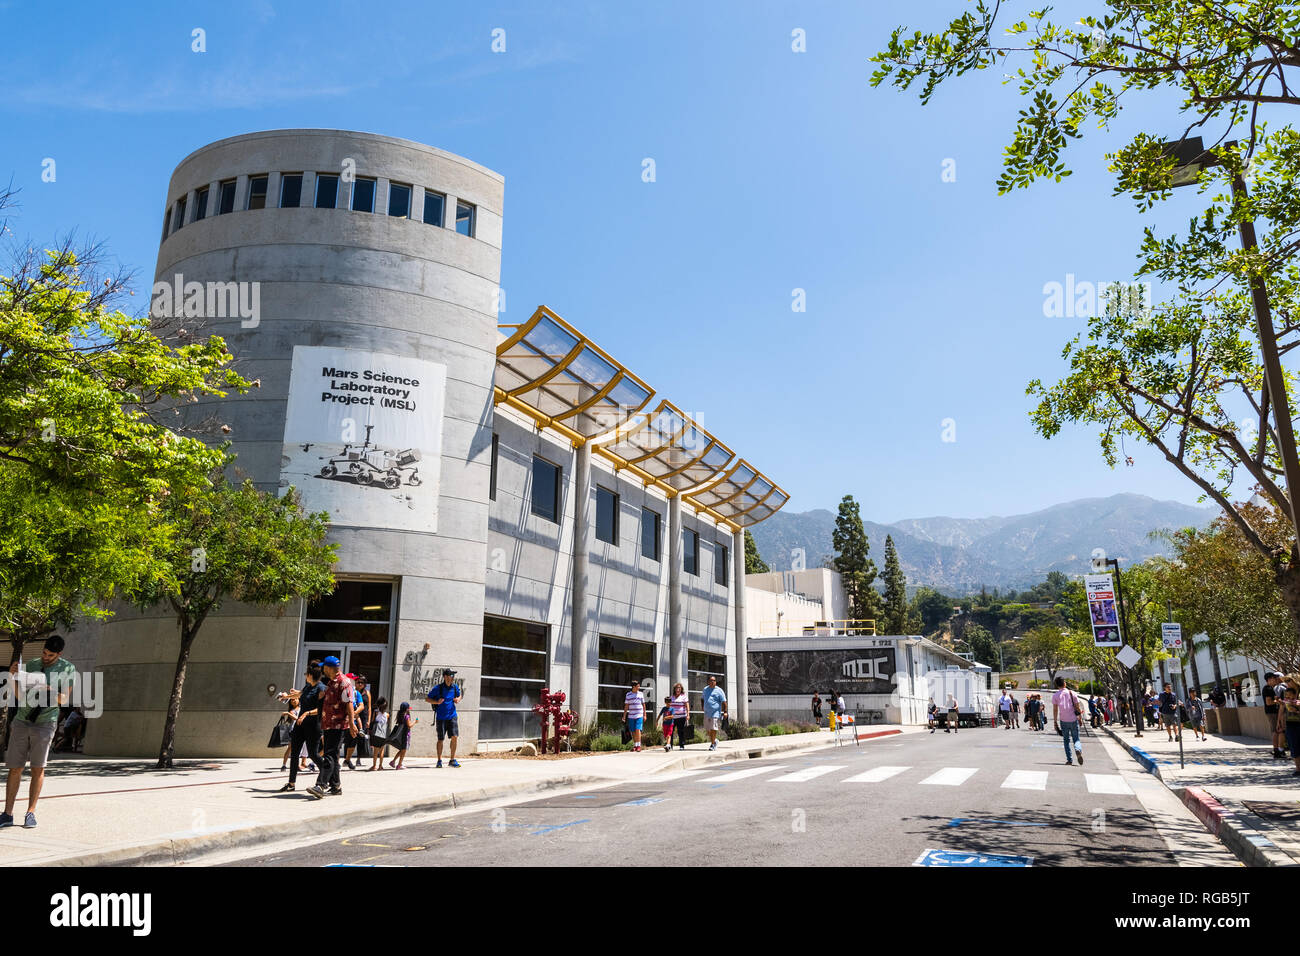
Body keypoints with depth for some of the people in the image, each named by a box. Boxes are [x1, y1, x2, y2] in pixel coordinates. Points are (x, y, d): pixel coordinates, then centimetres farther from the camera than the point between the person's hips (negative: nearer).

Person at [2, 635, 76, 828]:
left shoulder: (67, 668, 1)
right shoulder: (31, 664, 9)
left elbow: (64, 699, -2)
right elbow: (20, 695, 13)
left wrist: (48, 690, -20)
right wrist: (13, 676, -3)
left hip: (45, 723, -3)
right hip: (22, 721, 3)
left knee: (38, 768, -3)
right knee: (14, 768, 2)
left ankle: (31, 812, 5)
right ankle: (7, 814, 8)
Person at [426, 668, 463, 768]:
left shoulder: (455, 687, 4)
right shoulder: (438, 688, -8)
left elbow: (459, 696, 22)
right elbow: (427, 699, -1)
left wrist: (458, 699, -2)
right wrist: (436, 702, -18)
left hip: (452, 716, 3)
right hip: (441, 717, -3)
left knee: (454, 737, -6)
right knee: (440, 739, 3)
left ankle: (452, 760, 6)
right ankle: (439, 761, 17)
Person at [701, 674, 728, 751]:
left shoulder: (719, 690, -4)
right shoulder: (705, 689, 12)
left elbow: (724, 702, -6)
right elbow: (702, 698, 29)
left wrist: (725, 712, -11)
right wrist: (703, 707, 17)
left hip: (716, 713, -5)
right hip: (707, 713, 5)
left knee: (713, 729, -9)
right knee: (708, 730, 10)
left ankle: (713, 744, 2)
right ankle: (714, 741, 31)